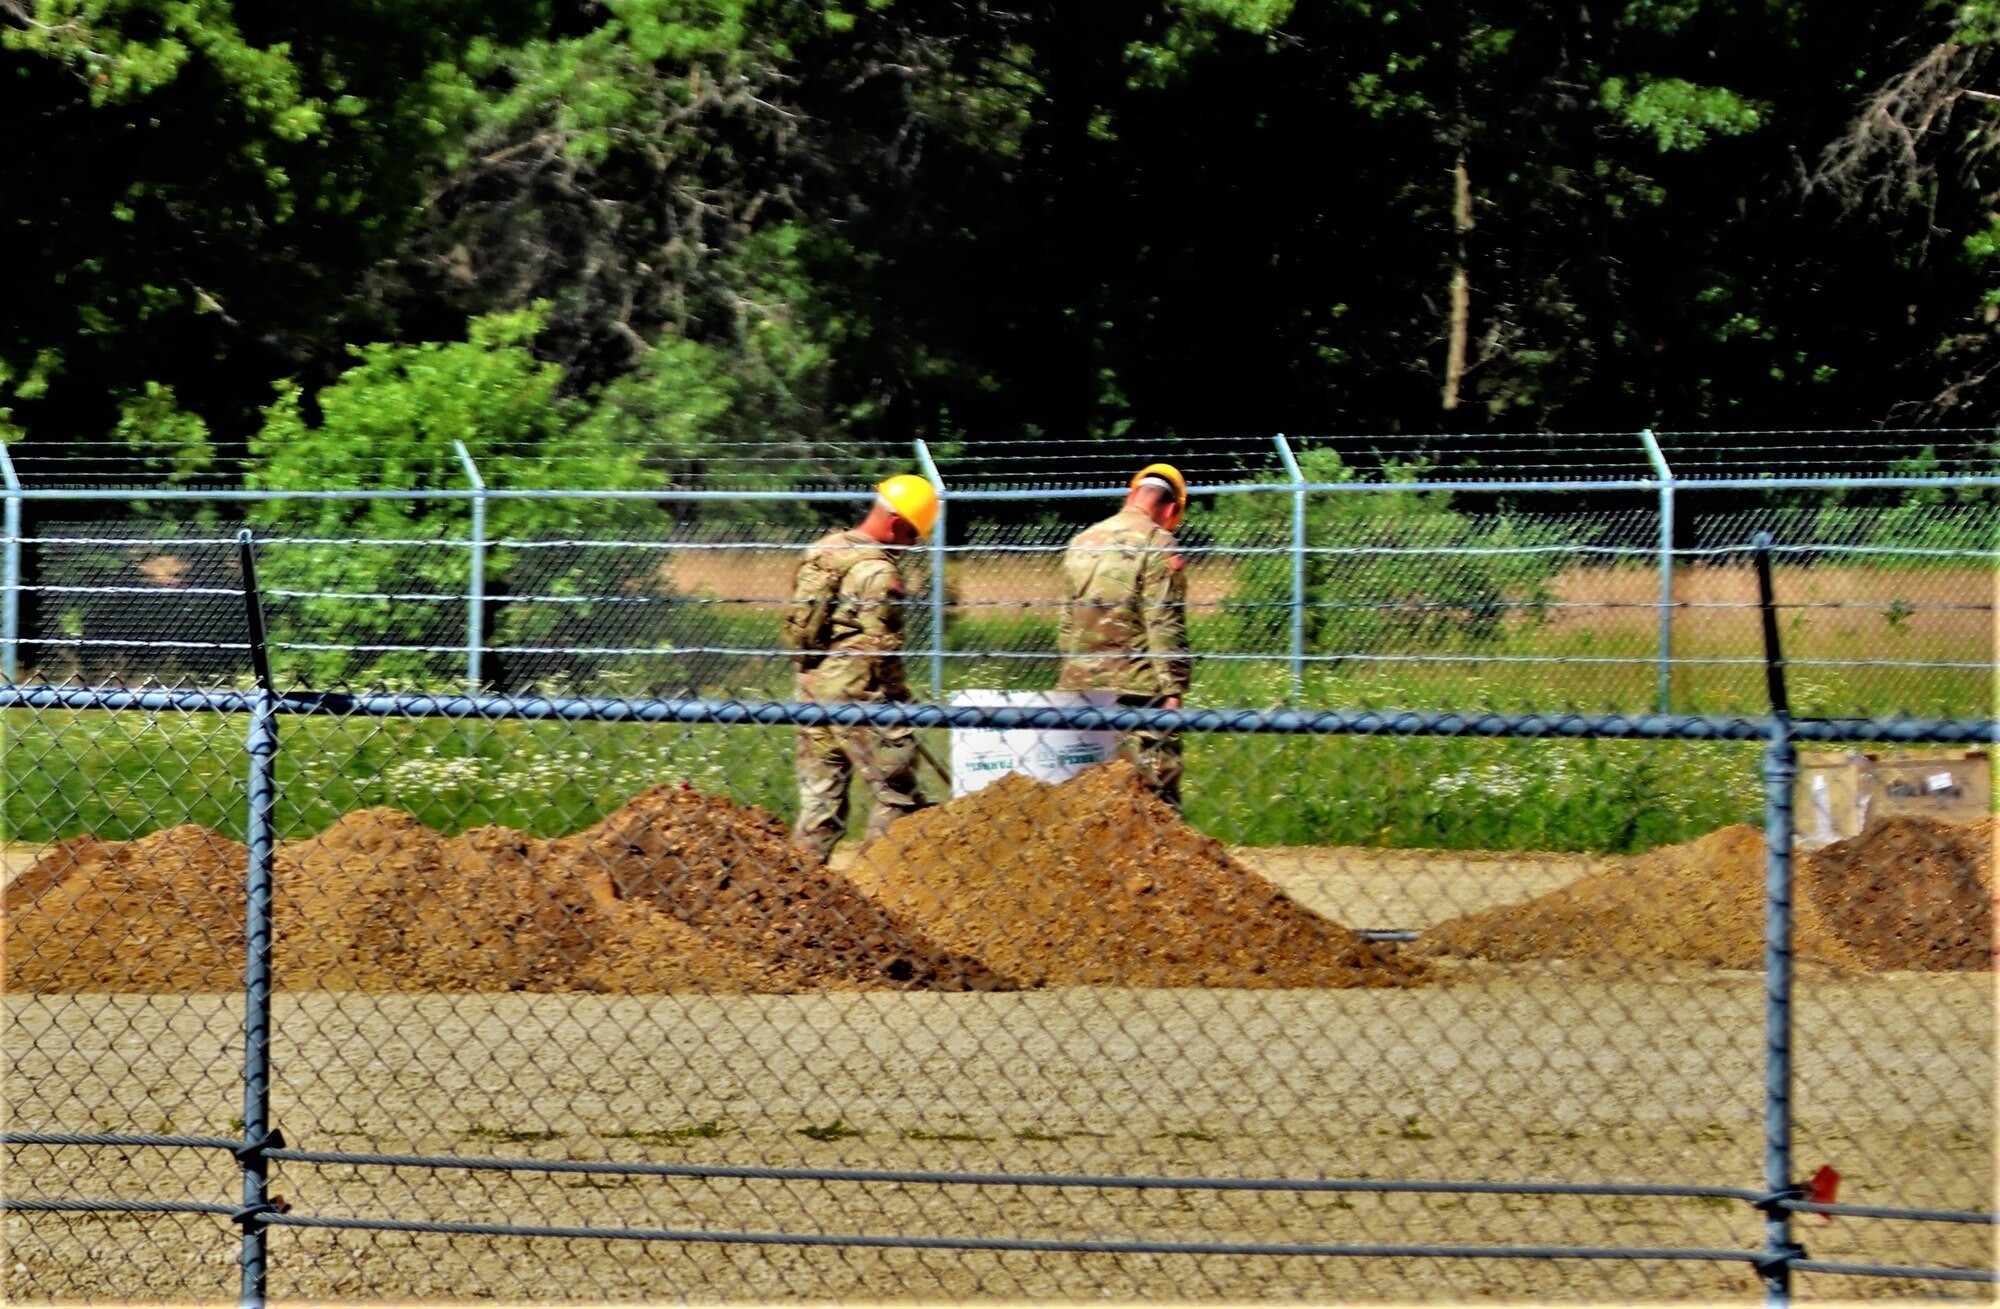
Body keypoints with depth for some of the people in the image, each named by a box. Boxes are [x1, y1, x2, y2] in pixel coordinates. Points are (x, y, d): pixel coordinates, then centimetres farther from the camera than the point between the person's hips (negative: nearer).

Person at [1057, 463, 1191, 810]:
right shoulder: (1159, 545, -7)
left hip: (1080, 684, 6)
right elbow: (1166, 628, -13)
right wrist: (1172, 690, -12)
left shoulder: (1082, 543, 14)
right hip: (1138, 688, -6)